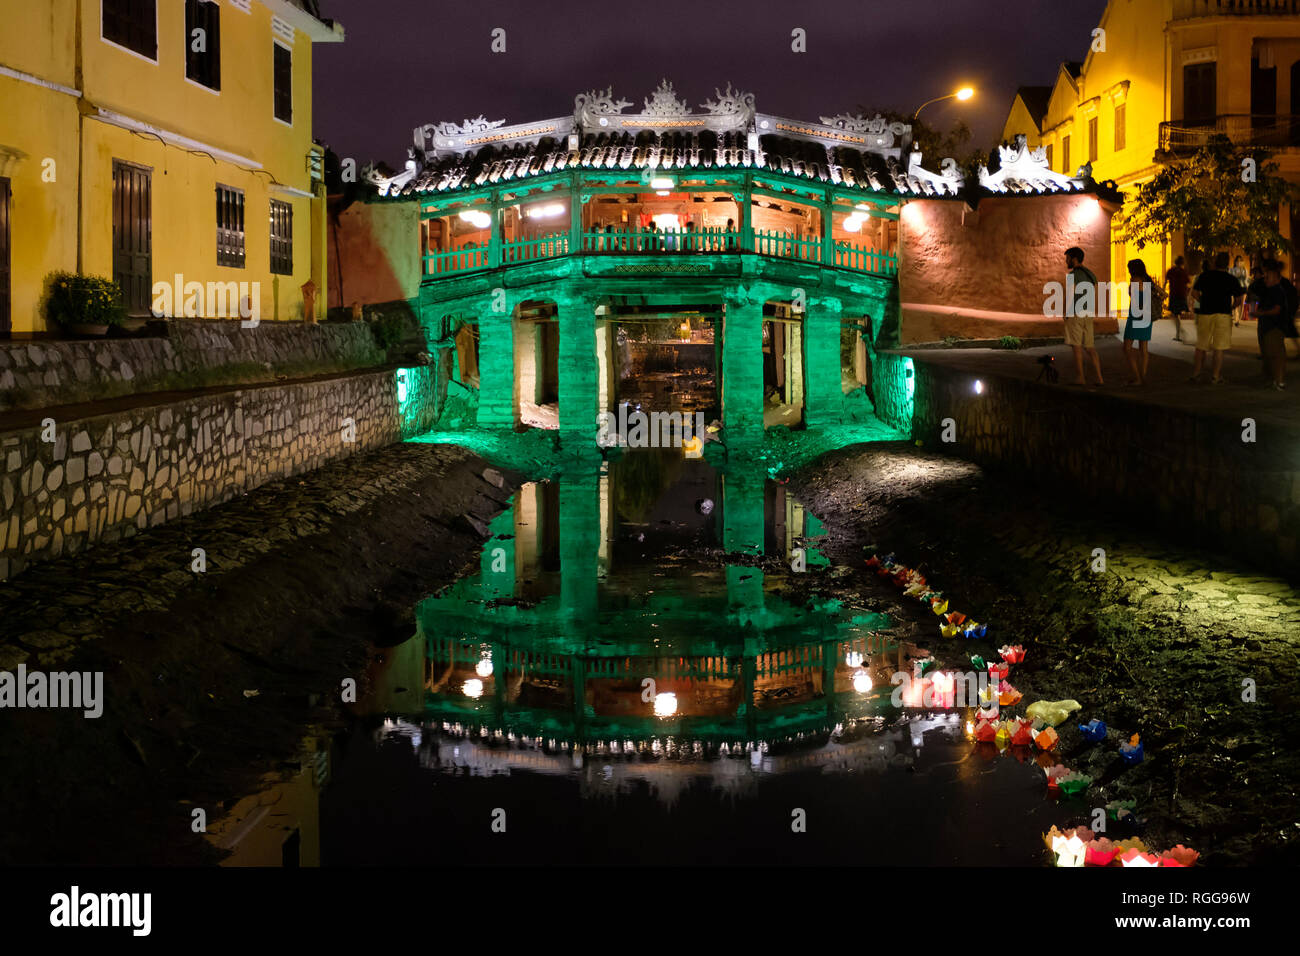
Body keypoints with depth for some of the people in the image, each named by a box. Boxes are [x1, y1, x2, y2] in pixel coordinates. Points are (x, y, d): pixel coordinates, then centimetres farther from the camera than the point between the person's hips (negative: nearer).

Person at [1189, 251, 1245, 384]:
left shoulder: (1204, 276, 2)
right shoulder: (1231, 279, -2)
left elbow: (1195, 292, 6)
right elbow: (1240, 297, -2)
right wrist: (1231, 307, 12)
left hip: (1204, 314, 2)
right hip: (1223, 315, -2)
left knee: (1200, 347, 12)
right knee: (1219, 349, 1)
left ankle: (1195, 374, 11)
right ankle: (1215, 377, 0)